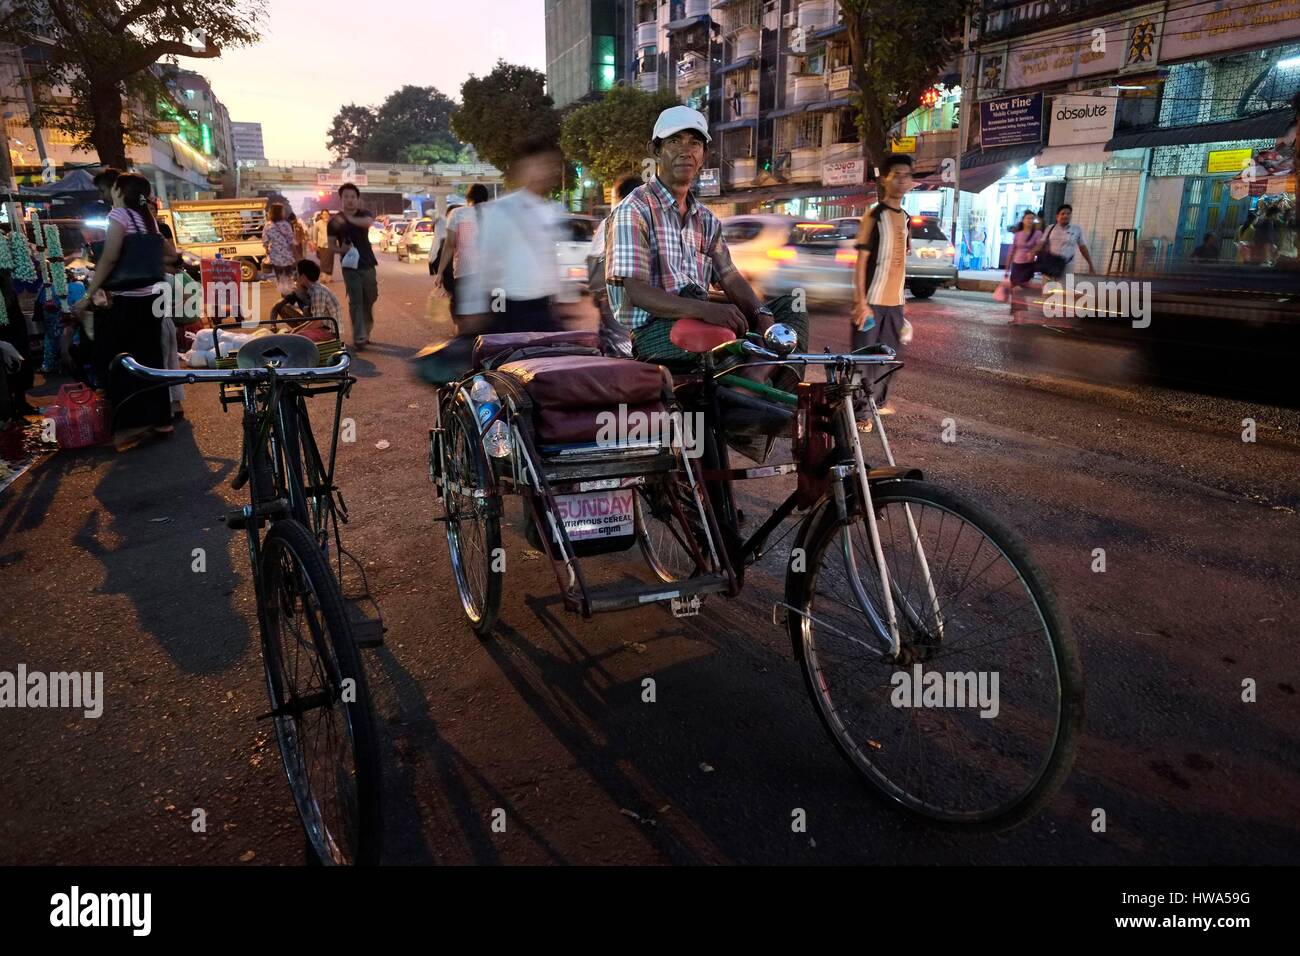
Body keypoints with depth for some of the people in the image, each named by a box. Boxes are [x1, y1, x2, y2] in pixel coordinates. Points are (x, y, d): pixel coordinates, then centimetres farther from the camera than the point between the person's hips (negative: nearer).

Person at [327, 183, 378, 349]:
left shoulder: (365, 213, 1)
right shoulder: (334, 220, -1)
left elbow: (368, 222, -25)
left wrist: (348, 218, -41)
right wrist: (340, 249, -21)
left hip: (367, 265, 2)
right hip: (350, 266, -2)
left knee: (369, 299, 9)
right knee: (355, 301, -8)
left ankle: (365, 332, 24)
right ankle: (359, 337, -10)